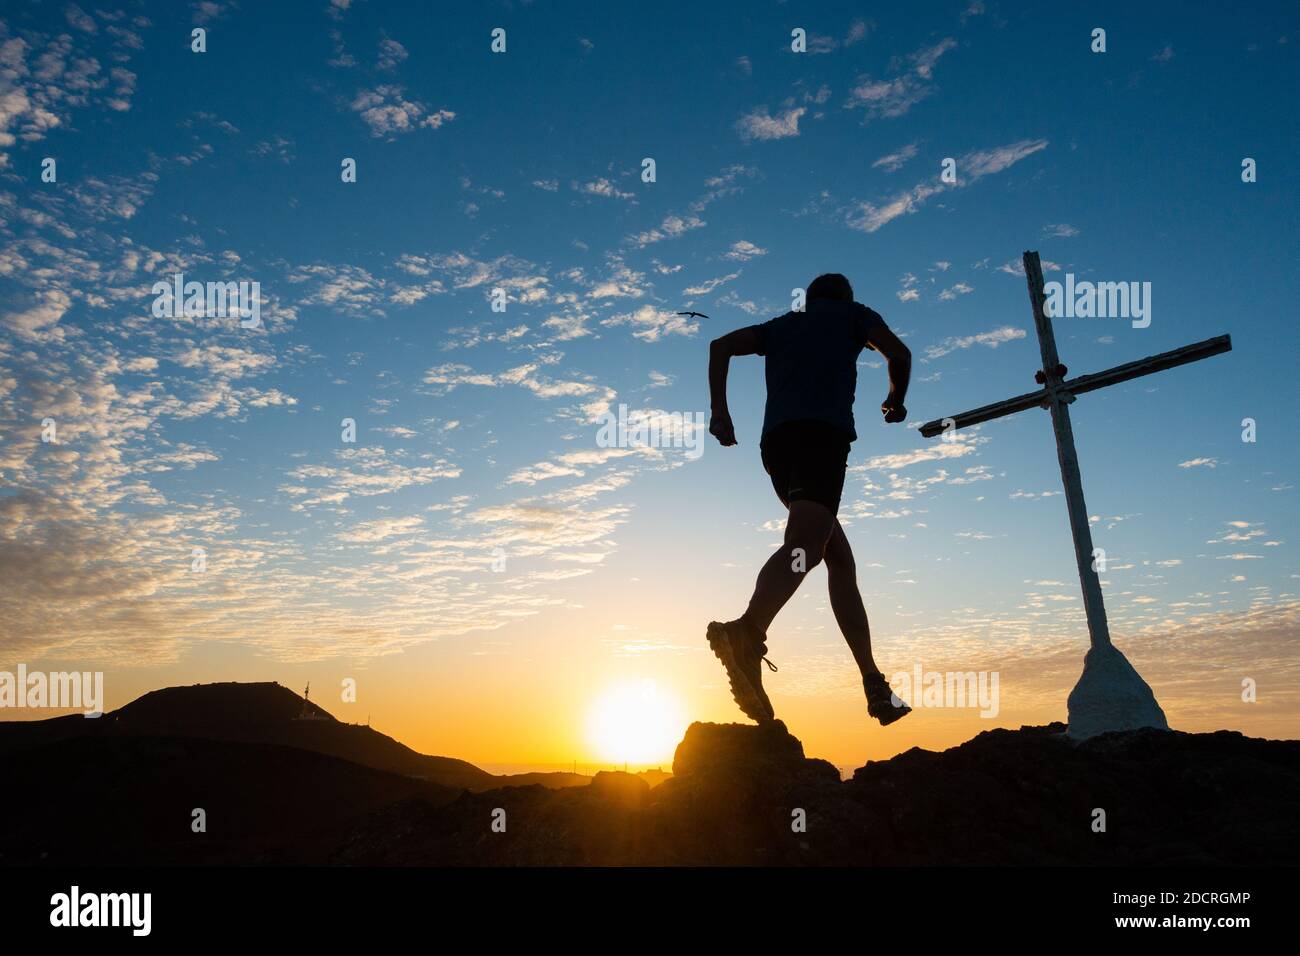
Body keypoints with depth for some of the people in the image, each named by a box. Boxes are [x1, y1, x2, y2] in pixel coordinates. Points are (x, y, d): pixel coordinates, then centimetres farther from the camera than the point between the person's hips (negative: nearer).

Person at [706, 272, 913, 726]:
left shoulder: (781, 325, 33)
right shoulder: (852, 313, 23)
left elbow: (721, 346, 19)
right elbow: (899, 354, 7)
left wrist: (720, 412, 14)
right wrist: (896, 400, 25)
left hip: (777, 441, 6)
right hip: (823, 432, -6)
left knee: (840, 560, 12)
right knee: (806, 544, -29)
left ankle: (875, 684, 9)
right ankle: (747, 631, -56)